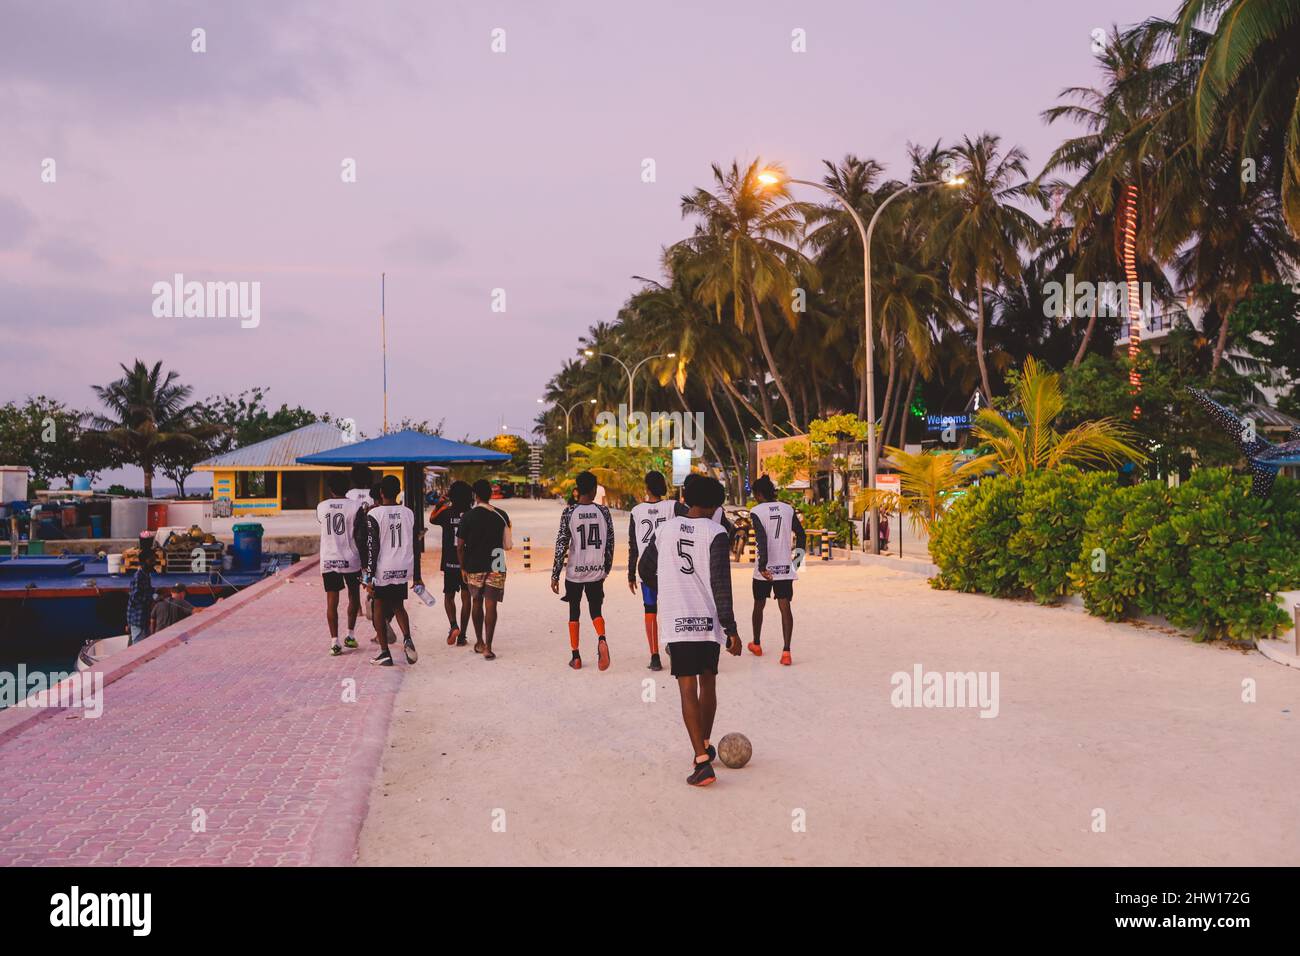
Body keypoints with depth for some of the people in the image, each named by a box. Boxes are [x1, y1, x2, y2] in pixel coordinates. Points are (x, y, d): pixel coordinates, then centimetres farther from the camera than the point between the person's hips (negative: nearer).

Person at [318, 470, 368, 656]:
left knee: (332, 602, 4)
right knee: (353, 597, 18)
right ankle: (351, 636, 25)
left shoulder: (321, 507, 1)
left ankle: (334, 641, -2)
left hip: (328, 561, 1)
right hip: (350, 560, -1)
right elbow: (361, 537, -11)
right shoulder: (356, 506, -8)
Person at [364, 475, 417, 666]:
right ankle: (407, 638, -7)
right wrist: (416, 575, 14)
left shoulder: (374, 514, -10)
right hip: (403, 568, 4)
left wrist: (369, 577, -8)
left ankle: (385, 654, 11)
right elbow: (414, 546, 8)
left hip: (382, 570, -4)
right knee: (398, 606, 18)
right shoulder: (408, 513, 4)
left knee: (380, 608, 10)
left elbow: (372, 548, -12)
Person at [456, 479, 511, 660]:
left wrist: (463, 568, 5)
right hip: (495, 566, 0)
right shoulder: (501, 515, -1)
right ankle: (488, 647, -6)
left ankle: (479, 643, 26)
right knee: (490, 605, -1)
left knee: (476, 603, 16)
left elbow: (460, 545, -5)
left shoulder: (468, 516, -6)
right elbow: (506, 543, 9)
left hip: (474, 566, 0)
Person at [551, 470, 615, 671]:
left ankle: (576, 656, 14)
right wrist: (607, 568, 17)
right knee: (595, 610, 11)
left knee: (574, 612, 13)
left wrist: (555, 575, -2)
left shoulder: (569, 512, -6)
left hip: (574, 572, -1)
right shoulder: (603, 511, 0)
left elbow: (561, 545, -7)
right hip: (597, 572, 1)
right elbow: (610, 543, 4)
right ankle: (601, 640, -19)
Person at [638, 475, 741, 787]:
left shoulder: (665, 529, 6)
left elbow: (645, 569, 16)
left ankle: (702, 761, -12)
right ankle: (705, 746, 33)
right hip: (709, 621, 0)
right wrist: (731, 629, -9)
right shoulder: (715, 533, -5)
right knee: (708, 683, 19)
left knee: (688, 691, -3)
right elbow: (721, 584, -11)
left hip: (677, 621, 1)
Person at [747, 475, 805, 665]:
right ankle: (786, 650, -14)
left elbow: (762, 539, -19)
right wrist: (799, 554, 22)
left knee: (759, 605, 16)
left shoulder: (756, 511, -7)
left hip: (765, 569, -2)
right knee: (785, 607, -2)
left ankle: (756, 644, 33)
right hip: (785, 567, 2)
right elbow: (801, 534, 9)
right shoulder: (788, 509, 5)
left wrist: (763, 565, -22)